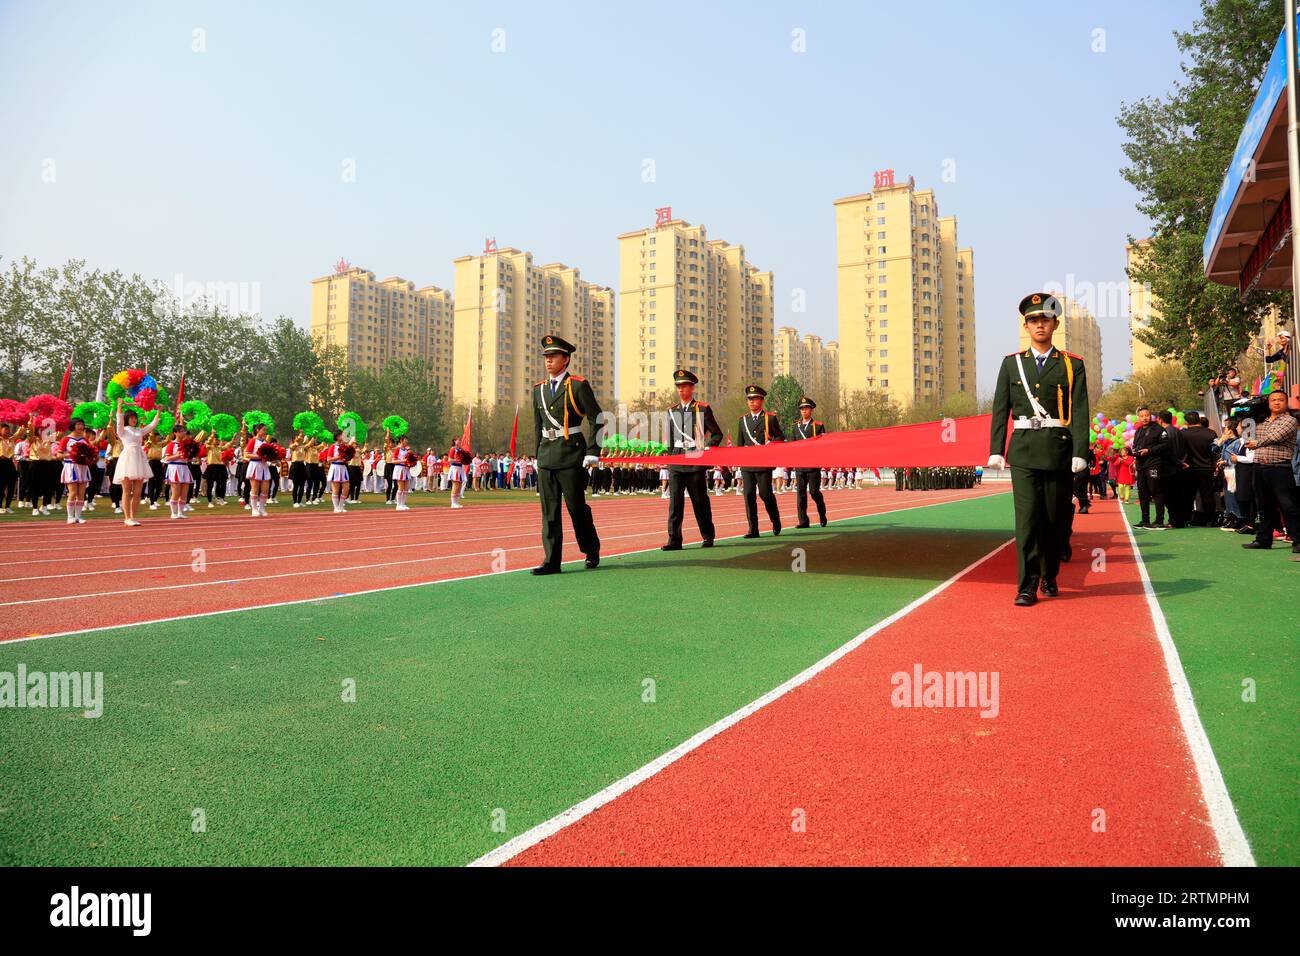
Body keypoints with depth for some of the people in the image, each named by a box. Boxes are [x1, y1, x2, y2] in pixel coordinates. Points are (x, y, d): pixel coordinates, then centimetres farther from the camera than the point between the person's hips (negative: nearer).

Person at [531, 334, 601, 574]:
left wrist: (593, 453, -11)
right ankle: (551, 561, 4)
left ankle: (592, 551, 23)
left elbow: (596, 419, -6)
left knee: (577, 507, 2)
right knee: (548, 509, 1)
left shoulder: (579, 386, -4)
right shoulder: (538, 389, 13)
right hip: (546, 455, 5)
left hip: (572, 454, -5)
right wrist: (538, 455, 17)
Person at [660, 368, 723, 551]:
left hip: (695, 462, -3)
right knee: (675, 502, -2)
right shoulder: (672, 411, 12)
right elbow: (670, 440, 15)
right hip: (676, 464, 3)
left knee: (700, 501, 4)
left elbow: (717, 434, 5)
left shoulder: (703, 409, 1)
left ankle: (708, 537, 17)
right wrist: (666, 466, 12)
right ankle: (674, 540, 0)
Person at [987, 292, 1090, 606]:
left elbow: (1080, 412, -1)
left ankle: (1049, 577, 25)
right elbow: (1000, 409, 7)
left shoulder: (1072, 365, 5)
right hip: (1023, 451, 0)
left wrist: (1080, 453, -11)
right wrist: (996, 451, -1)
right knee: (1027, 517, -8)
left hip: (1059, 450, 0)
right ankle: (1027, 586, -7)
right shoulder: (1011, 363, 8)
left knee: (1055, 518, 8)